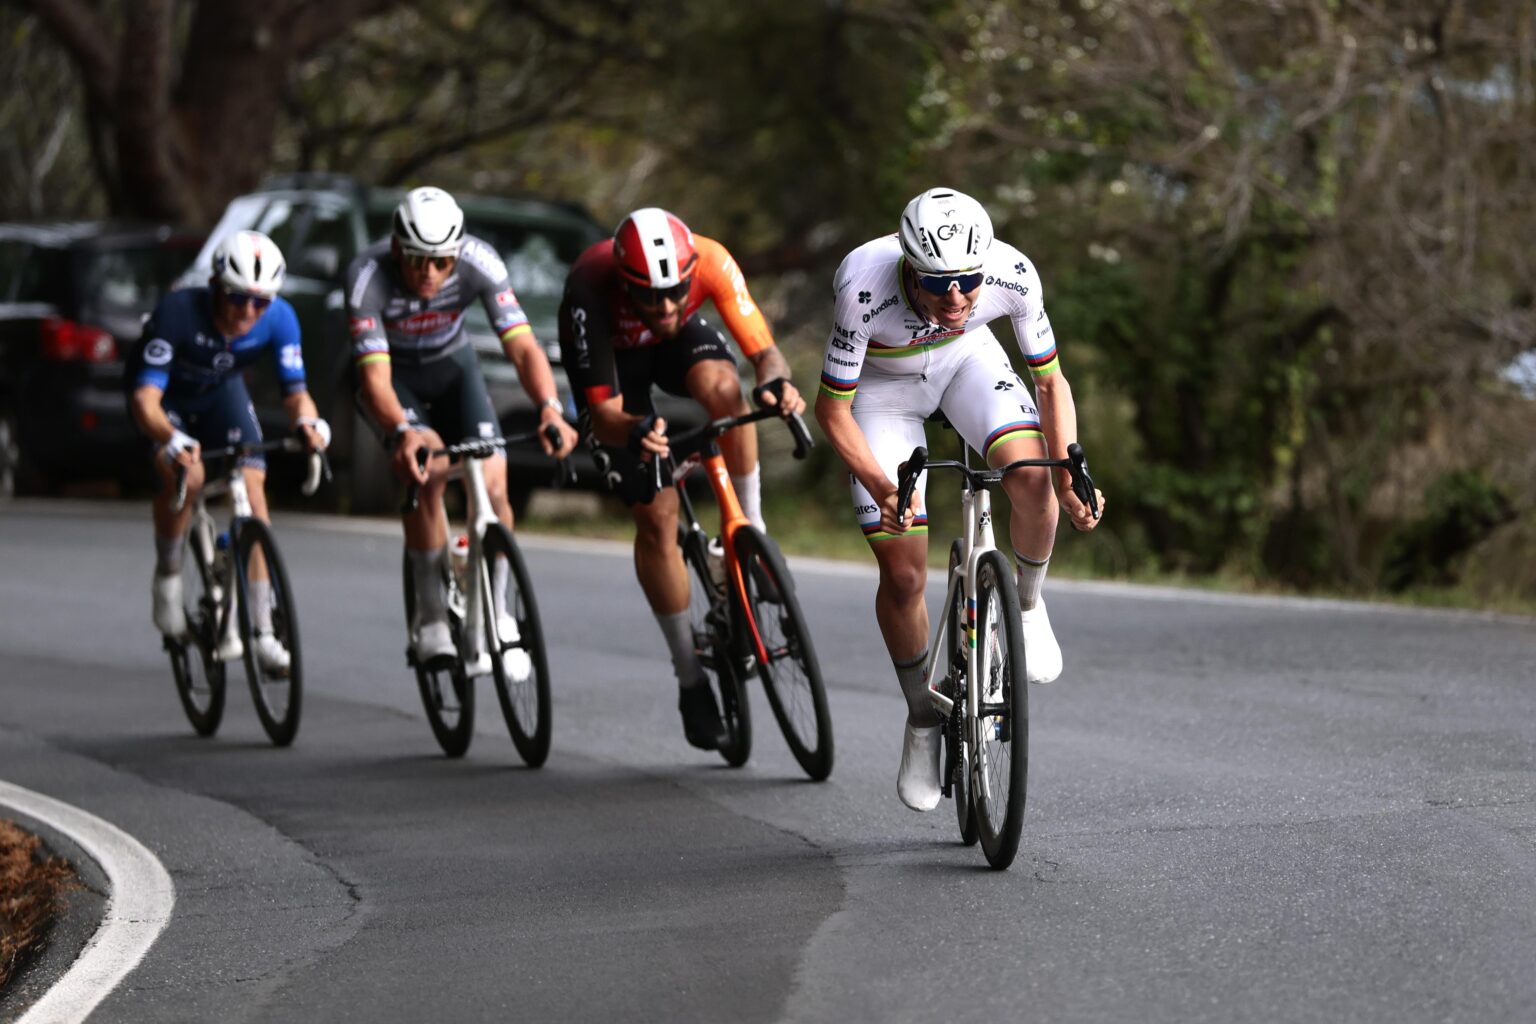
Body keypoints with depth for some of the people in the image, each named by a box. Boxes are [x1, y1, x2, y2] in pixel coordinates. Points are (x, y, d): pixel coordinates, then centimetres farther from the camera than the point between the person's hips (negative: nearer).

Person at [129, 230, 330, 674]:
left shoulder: (278, 317, -27)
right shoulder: (178, 312, -38)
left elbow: (295, 389, -24)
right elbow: (145, 396, -42)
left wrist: (307, 421, -48)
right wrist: (171, 439, -61)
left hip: (221, 391, 3)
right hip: (167, 394, -3)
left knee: (252, 483, -15)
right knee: (185, 474, -31)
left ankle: (262, 633, -12)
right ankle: (168, 578, -4)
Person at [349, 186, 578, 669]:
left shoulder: (479, 262, -29)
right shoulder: (368, 275, -35)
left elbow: (522, 345, -35)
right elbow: (374, 377, -40)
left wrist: (550, 408, -53)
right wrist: (402, 431, -59)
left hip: (451, 363, 2)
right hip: (389, 370, -2)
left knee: (492, 482, -16)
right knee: (428, 469, -28)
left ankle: (498, 615, 3)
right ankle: (431, 617, -16)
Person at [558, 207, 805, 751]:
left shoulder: (710, 261, -34)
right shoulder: (591, 289, -40)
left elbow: (763, 350, -30)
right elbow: (604, 414, -38)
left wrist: (777, 382, -53)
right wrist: (635, 431, -60)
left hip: (678, 341, 2)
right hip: (609, 358, -2)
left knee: (722, 385, -36)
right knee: (656, 515, -10)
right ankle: (690, 678, 4)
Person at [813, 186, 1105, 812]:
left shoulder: (1011, 274, -32)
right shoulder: (864, 288, -39)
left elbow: (1050, 381, -16)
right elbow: (832, 408, -27)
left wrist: (1069, 475, -30)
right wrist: (881, 487, -42)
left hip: (966, 358, 2)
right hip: (882, 381, -1)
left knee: (1031, 477, -29)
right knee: (903, 575, -7)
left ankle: (1029, 606, 0)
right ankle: (922, 721, 18)